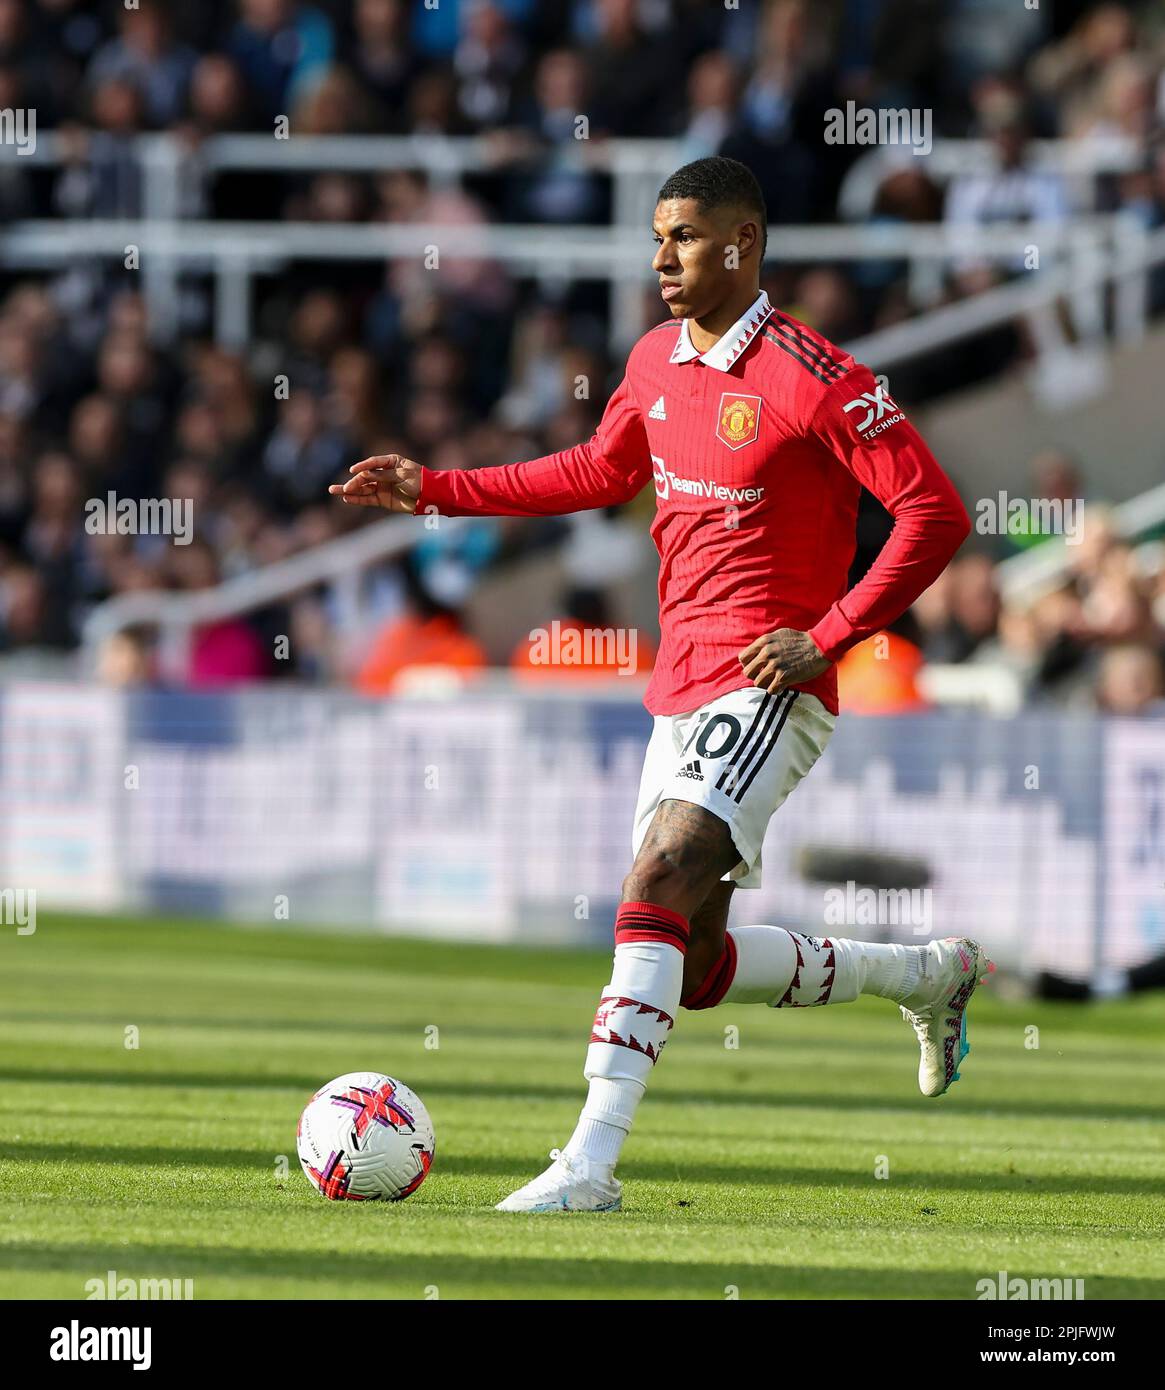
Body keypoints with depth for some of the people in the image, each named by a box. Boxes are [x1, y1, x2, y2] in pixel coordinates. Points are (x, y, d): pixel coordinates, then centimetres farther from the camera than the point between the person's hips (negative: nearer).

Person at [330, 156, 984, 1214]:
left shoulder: (816, 381, -13)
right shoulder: (657, 360, 11)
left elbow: (936, 513, -13)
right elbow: (600, 473, 28)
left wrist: (828, 637, -18)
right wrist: (435, 491, 23)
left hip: (765, 690, -9)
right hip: (681, 685, 9)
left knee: (657, 886, -26)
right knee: (694, 968, 9)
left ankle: (591, 1164, -30)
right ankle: (929, 977, 31)